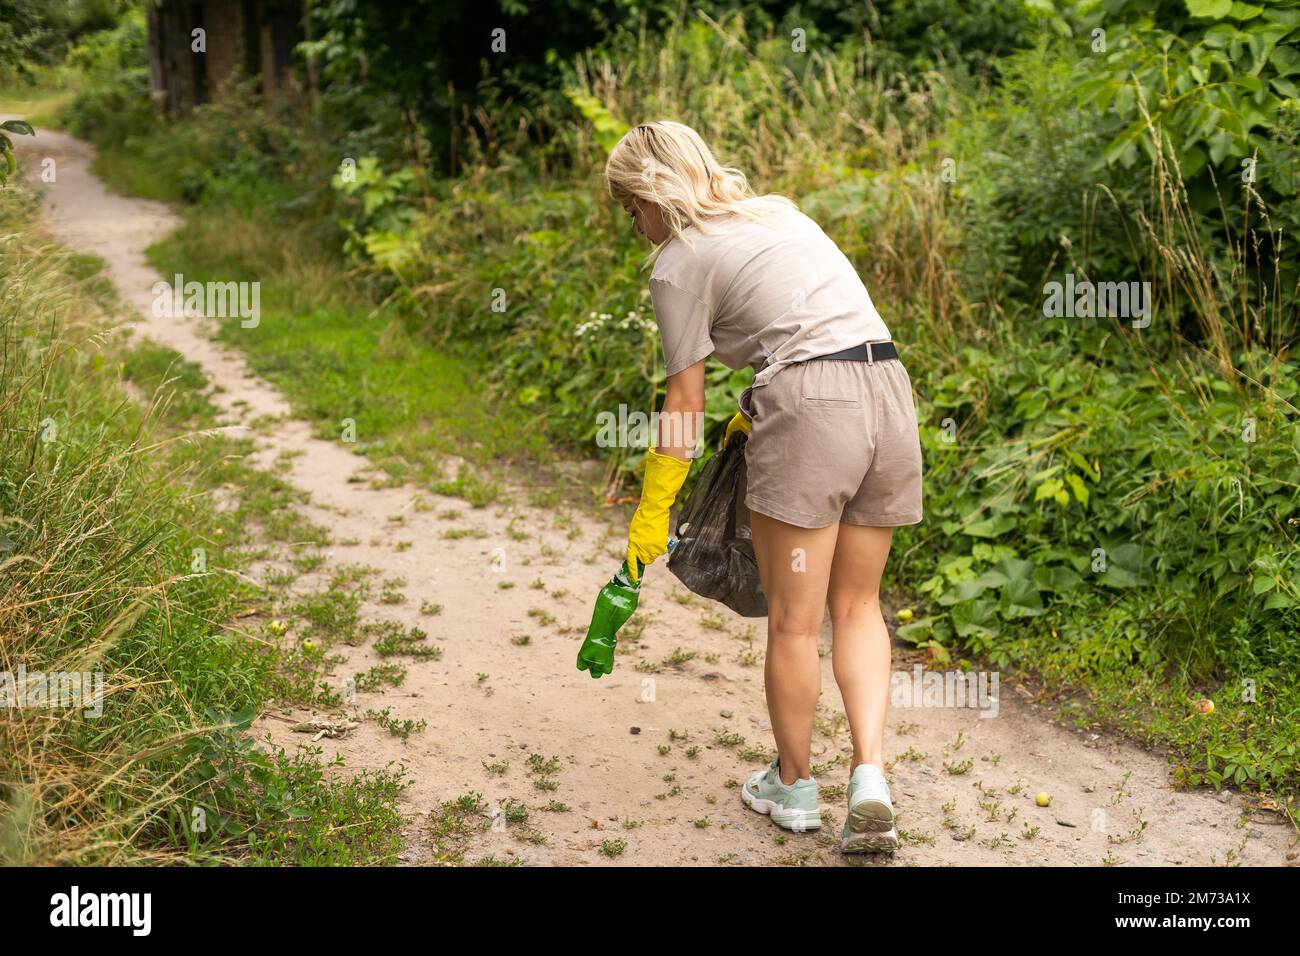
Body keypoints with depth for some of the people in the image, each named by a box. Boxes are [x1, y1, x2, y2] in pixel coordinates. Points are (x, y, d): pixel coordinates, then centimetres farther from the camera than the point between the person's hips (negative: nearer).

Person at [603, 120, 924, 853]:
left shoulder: (679, 263, 1)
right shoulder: (778, 210, 22)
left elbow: (686, 403, 2)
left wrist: (651, 515, 10)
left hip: (811, 407, -7)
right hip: (889, 389, 7)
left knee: (793, 620, 8)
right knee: (856, 605, 16)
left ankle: (794, 786, 23)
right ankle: (871, 778, 4)